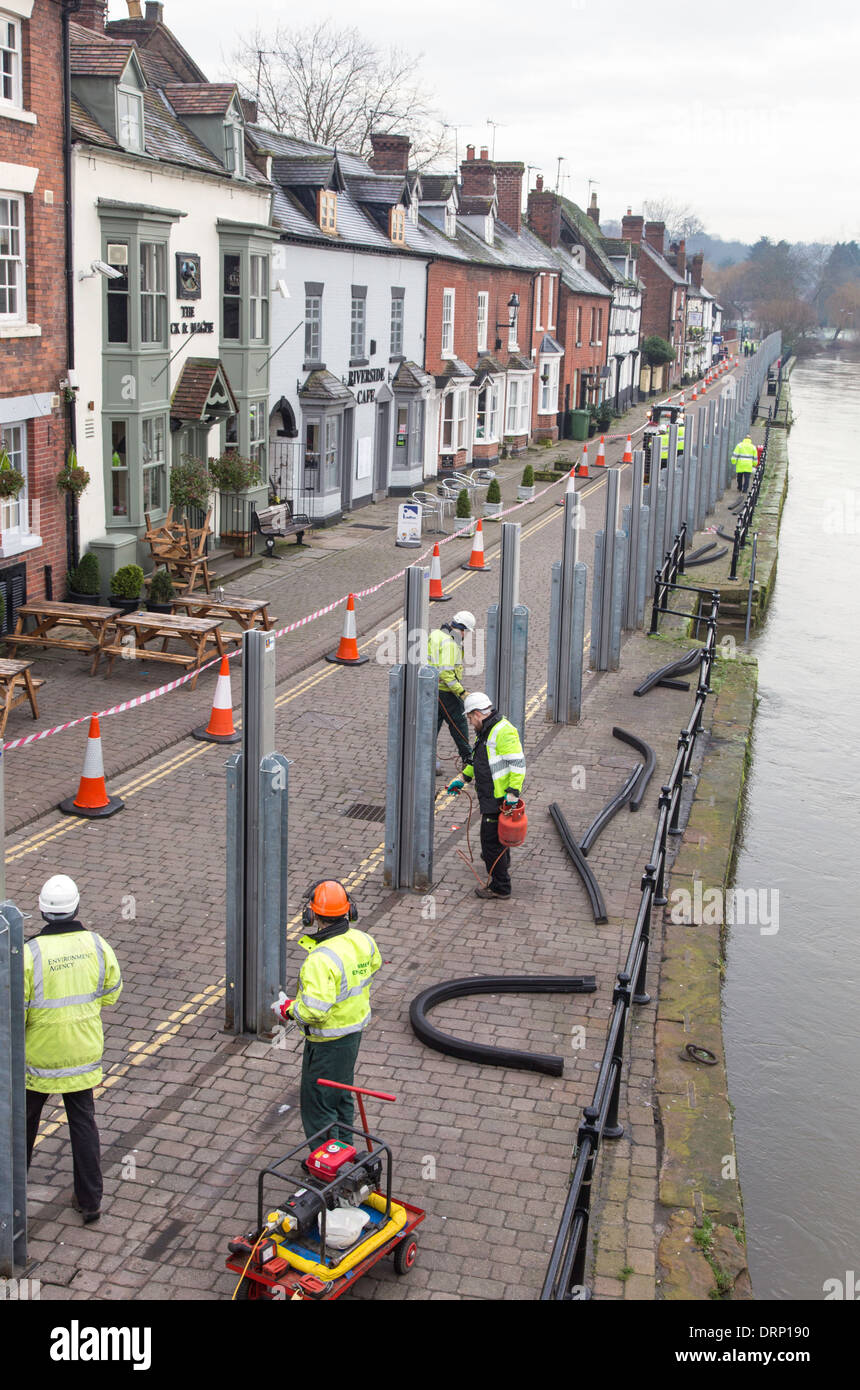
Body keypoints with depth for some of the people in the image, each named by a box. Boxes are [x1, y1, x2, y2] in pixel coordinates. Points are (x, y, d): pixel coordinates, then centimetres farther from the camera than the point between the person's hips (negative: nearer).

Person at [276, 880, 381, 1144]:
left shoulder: (321, 959, -33)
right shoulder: (362, 940, -8)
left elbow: (314, 1011, -34)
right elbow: (373, 964, 16)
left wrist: (287, 1008, -17)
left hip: (328, 1039, -8)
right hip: (356, 1028, 9)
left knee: (317, 1102, 8)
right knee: (341, 1095, 26)